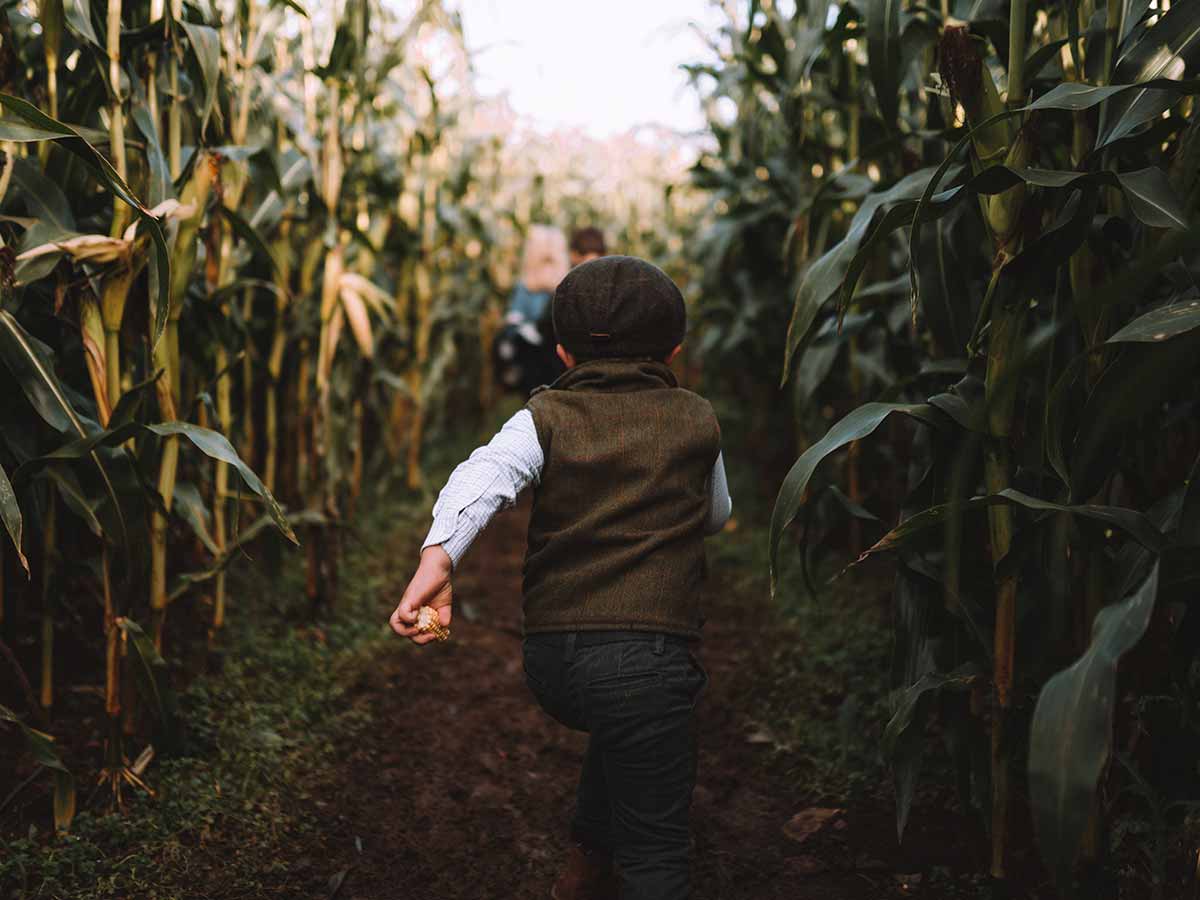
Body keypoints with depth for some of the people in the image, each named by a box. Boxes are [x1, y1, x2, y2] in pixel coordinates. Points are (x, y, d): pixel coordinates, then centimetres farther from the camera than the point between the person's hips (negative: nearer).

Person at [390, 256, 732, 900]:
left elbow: (484, 476, -15)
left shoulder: (546, 416, 7)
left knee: (621, 726, 37)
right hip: (647, 654, -3)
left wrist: (437, 557, -29)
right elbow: (716, 516, 26)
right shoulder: (697, 420, 9)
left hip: (550, 661, 4)